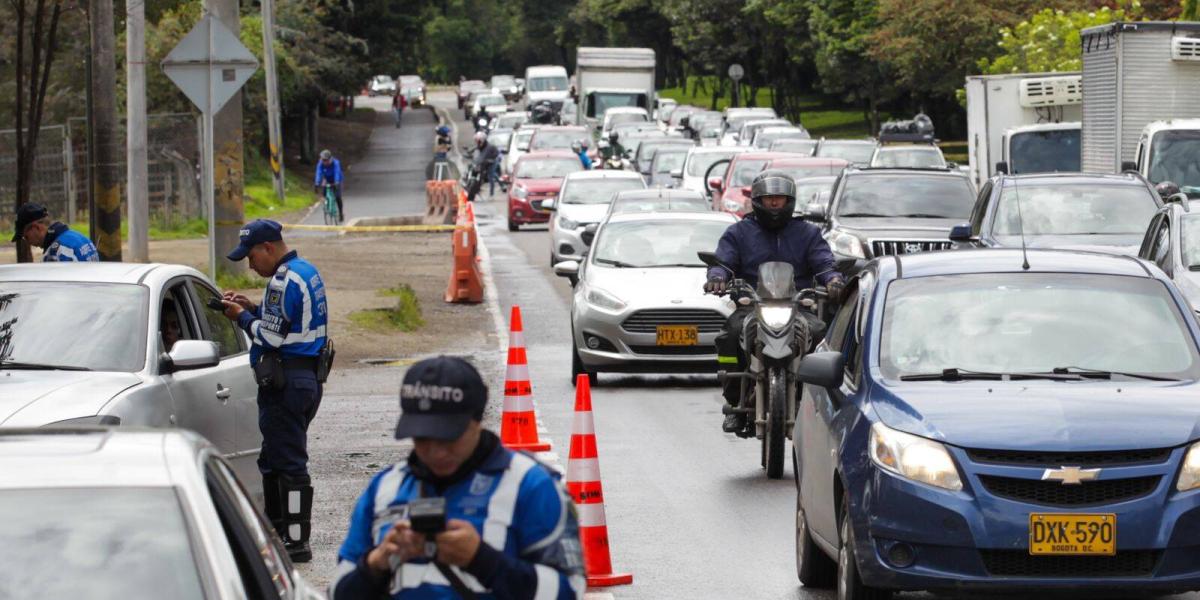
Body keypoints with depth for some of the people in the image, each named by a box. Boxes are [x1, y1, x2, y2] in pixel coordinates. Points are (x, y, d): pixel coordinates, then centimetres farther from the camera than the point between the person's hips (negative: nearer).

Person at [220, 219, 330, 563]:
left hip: (285, 382, -11)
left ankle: (296, 541, -7)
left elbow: (271, 336, -18)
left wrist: (242, 317, -3)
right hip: (308, 377, 11)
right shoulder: (307, 271, 16)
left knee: (288, 463, -8)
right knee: (274, 460, 18)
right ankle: (278, 532, 23)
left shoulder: (284, 280, -16)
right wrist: (252, 308, 11)